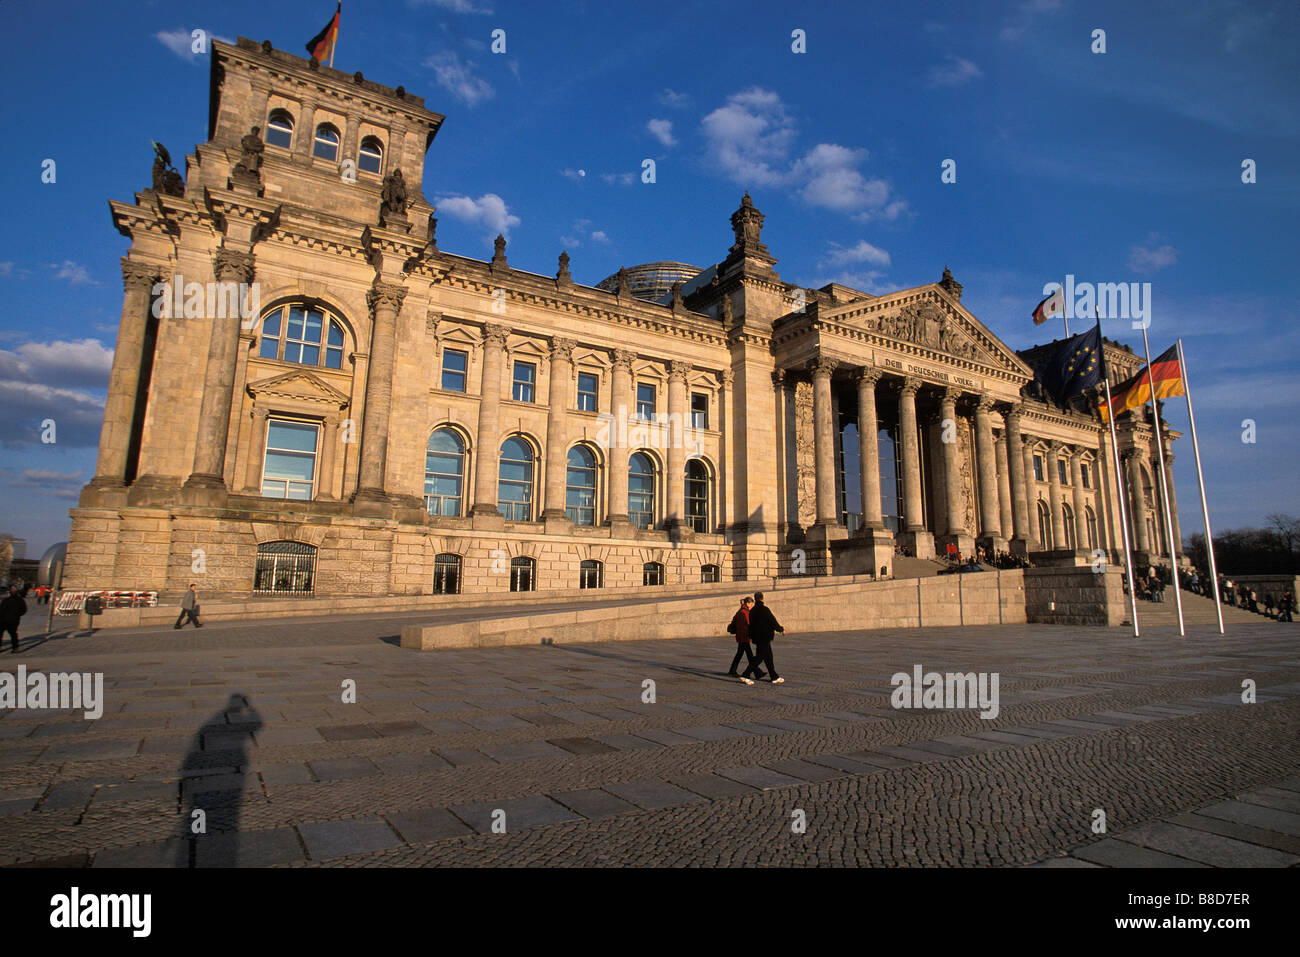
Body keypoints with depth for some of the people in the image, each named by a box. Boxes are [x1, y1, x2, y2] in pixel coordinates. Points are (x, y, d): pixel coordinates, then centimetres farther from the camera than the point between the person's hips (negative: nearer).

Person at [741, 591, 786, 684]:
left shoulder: (752, 611, 7)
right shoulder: (765, 609, -15)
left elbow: (750, 624, 14)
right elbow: (773, 621, -12)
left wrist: (750, 636, 23)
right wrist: (781, 629, 2)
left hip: (757, 637, 8)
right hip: (764, 638, -8)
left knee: (768, 657, 15)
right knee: (759, 657, -4)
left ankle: (775, 677, 21)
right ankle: (745, 675, -8)